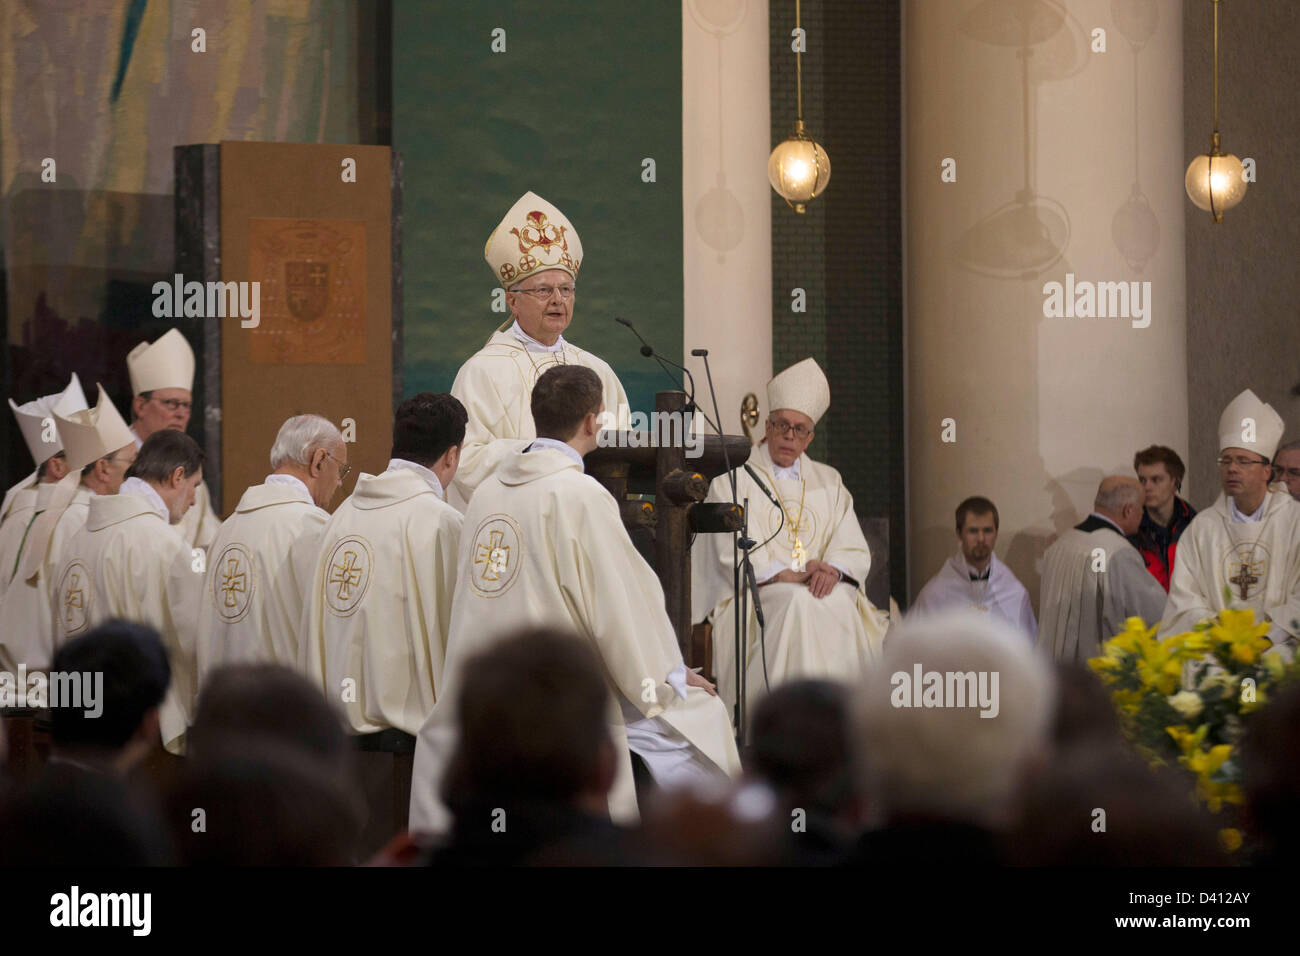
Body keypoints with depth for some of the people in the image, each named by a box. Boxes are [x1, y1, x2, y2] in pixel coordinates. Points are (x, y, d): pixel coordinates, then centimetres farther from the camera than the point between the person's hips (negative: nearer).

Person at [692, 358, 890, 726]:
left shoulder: (828, 482, 21)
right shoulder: (734, 481, 9)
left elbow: (854, 548, 11)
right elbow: (734, 554, -3)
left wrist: (832, 569, -12)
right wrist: (787, 576, -17)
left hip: (828, 588, 3)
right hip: (755, 595, -3)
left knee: (841, 602, -31)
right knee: (797, 603, -36)